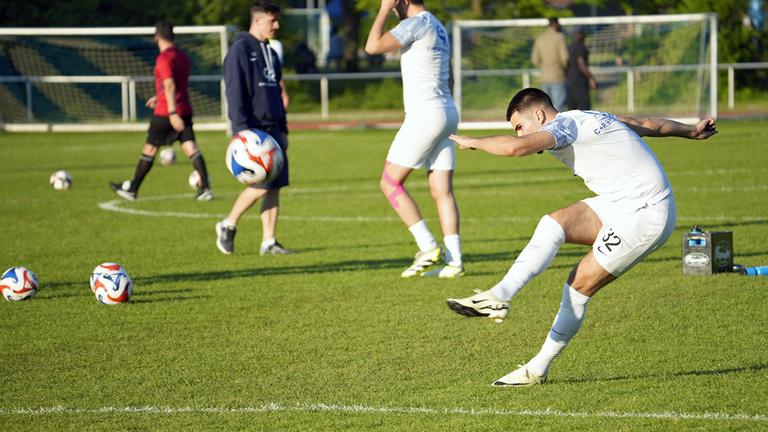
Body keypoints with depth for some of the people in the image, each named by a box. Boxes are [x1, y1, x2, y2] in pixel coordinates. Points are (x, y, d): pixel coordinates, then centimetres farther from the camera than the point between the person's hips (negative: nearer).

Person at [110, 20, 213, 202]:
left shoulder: (164, 58, -12)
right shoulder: (183, 57, 14)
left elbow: (170, 86, -22)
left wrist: (172, 113, -27)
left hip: (165, 112, -6)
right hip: (185, 110, 7)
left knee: (150, 148, 4)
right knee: (190, 147, -2)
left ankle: (132, 189, 15)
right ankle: (205, 188, -16)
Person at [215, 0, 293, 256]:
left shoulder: (270, 53, 18)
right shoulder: (240, 50, -8)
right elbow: (234, 93, -14)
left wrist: (283, 130, 20)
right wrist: (242, 129, -20)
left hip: (272, 129, 8)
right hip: (253, 129, -8)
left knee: (275, 186, 3)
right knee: (261, 184, -13)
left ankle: (269, 242, 5)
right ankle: (228, 225, 7)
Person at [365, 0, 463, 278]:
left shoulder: (417, 24, -11)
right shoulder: (437, 26, 18)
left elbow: (372, 47, -19)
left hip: (425, 114, -9)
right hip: (447, 113, 9)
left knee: (390, 182, -1)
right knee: (442, 191, 5)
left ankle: (428, 247, -8)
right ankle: (454, 262, -1)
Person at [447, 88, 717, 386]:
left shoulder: (564, 125, -14)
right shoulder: (591, 119, 15)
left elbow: (514, 147, -30)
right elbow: (647, 124, 24)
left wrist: (471, 142, -11)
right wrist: (691, 131, 38)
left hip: (645, 214, -9)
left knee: (579, 287, -8)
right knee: (554, 224, -6)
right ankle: (498, 297, -14)